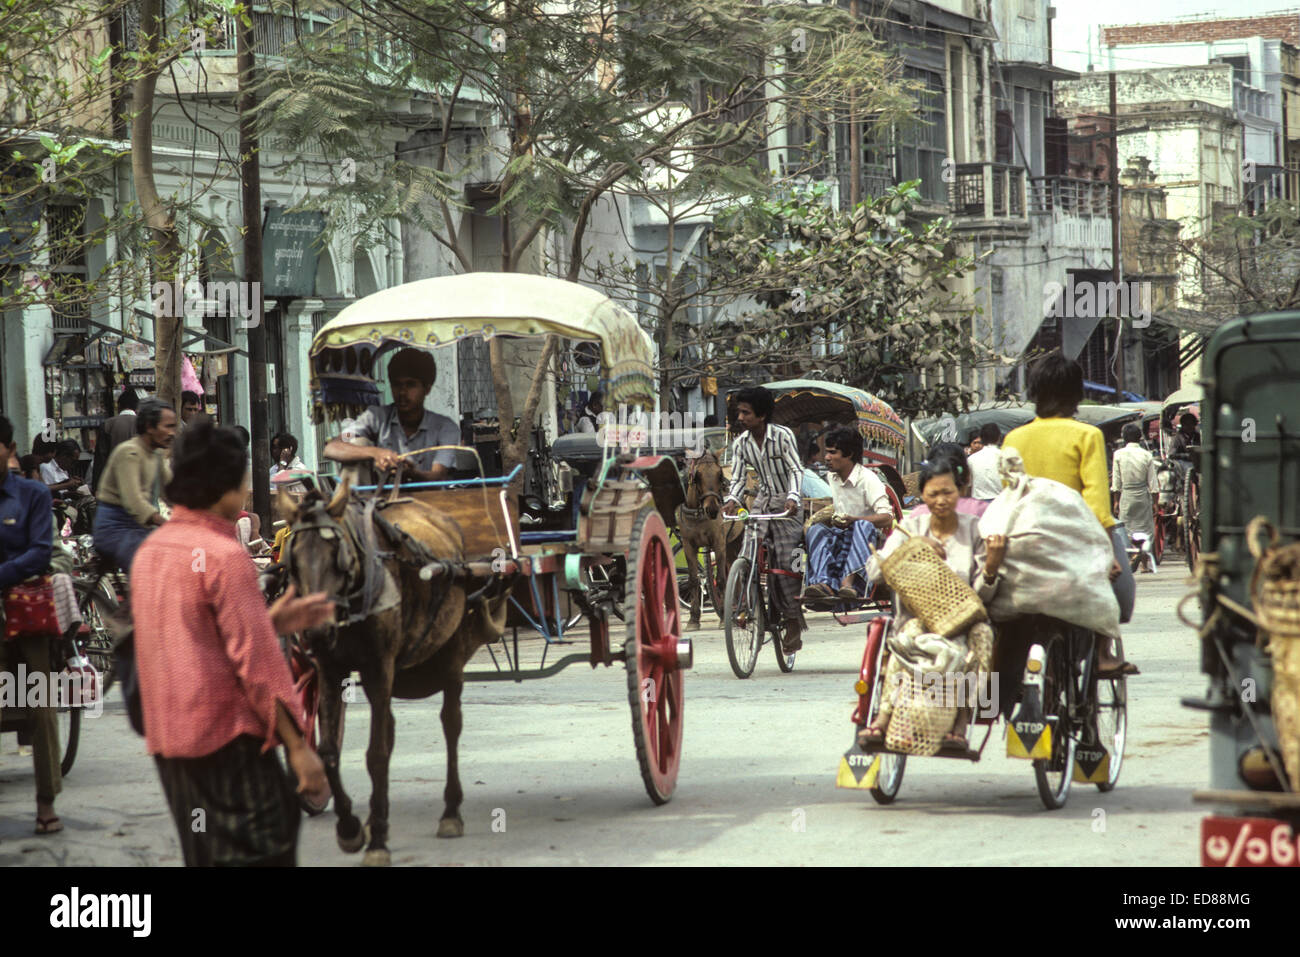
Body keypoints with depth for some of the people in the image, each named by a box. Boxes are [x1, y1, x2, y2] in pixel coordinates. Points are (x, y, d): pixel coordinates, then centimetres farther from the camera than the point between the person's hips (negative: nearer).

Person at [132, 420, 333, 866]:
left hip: (168, 741, 9)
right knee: (260, 855, -7)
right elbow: (256, 663, -17)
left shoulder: (150, 550, 11)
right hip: (227, 738, -9)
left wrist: (272, 622, 16)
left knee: (206, 859, 14)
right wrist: (298, 746, -13)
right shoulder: (225, 555, -15)